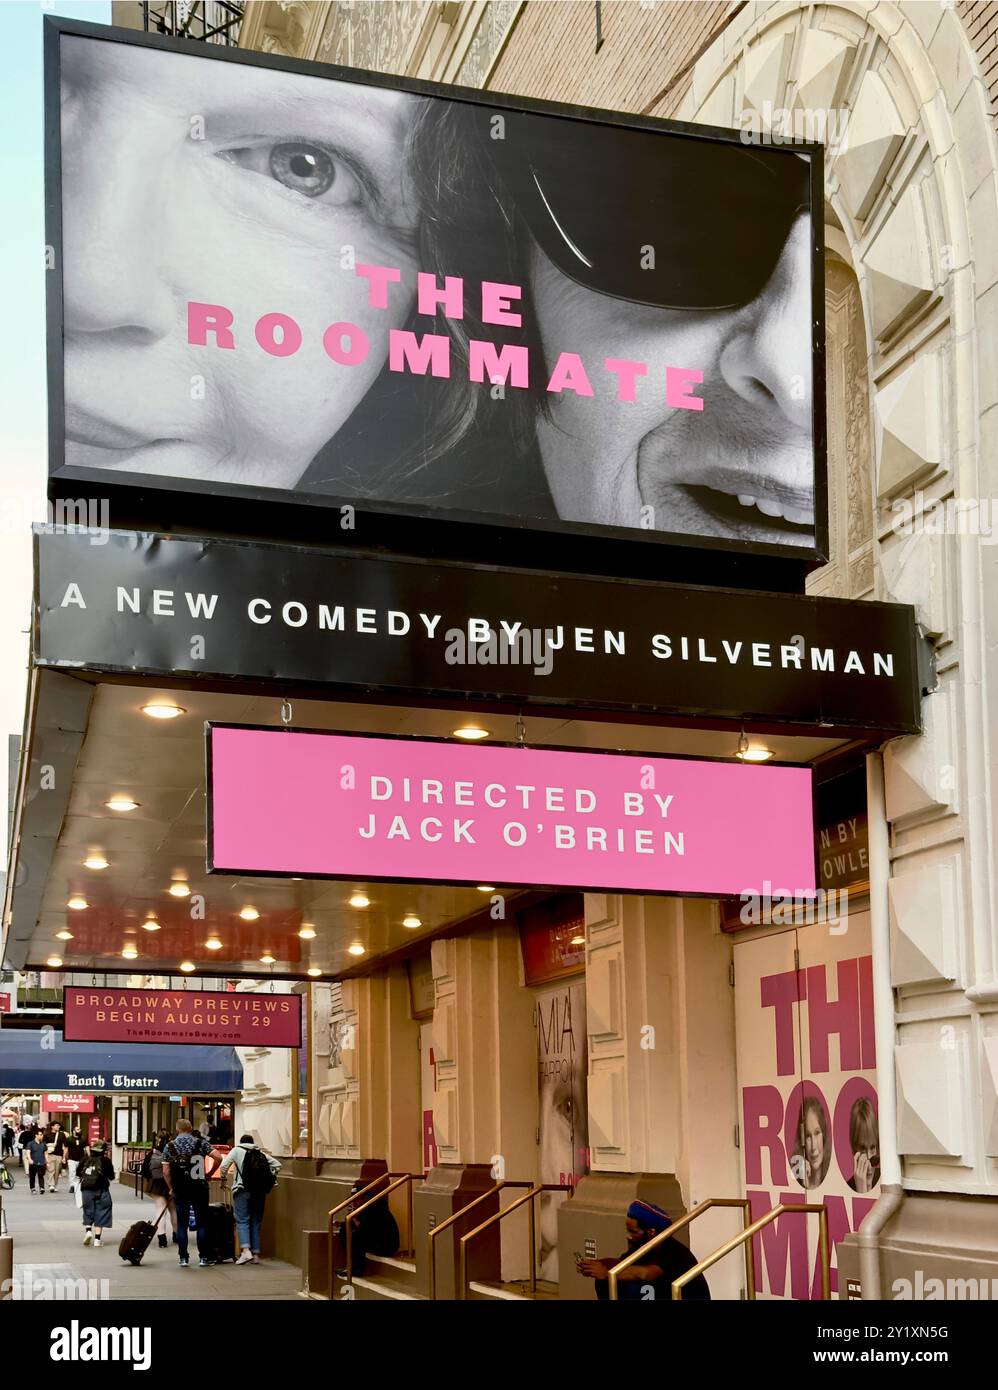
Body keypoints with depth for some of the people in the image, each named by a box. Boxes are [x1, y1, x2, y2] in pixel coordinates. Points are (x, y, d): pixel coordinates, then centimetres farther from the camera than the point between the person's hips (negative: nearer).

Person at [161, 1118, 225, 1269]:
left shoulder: (170, 1146, 2)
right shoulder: (201, 1143, 0)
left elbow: (166, 1171, -2)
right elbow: (218, 1157, -10)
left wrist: (171, 1188, 9)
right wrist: (209, 1173, 4)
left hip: (180, 1190, 0)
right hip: (199, 1188, 0)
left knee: (182, 1224, 7)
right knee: (202, 1223, 6)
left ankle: (183, 1258, 5)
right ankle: (203, 1257, 5)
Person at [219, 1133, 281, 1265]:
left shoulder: (237, 1150, 10)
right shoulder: (261, 1154, 19)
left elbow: (224, 1166, -2)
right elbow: (277, 1165, 13)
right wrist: (270, 1177, 22)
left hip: (243, 1190, -4)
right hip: (260, 1192, 4)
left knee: (242, 1221, -6)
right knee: (256, 1222, 9)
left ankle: (246, 1251, -24)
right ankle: (256, 1254, 7)